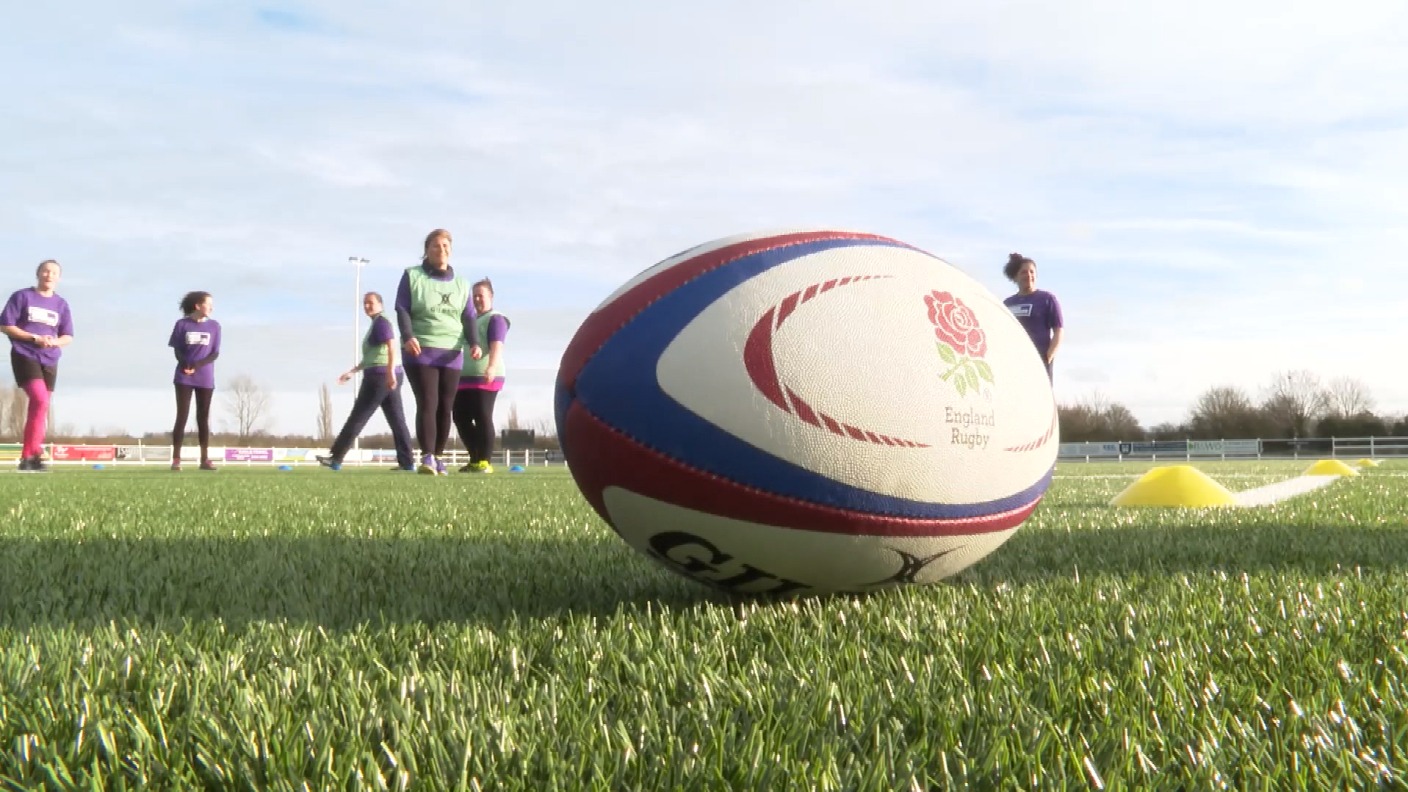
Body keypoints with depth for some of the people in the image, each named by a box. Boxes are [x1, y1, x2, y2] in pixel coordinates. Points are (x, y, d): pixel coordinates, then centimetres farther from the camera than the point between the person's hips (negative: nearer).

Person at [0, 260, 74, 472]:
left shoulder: (61, 304, 11)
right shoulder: (22, 296, 0)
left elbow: (68, 337, 11)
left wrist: (54, 341, -12)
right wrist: (35, 338, -15)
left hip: (49, 361, 5)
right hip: (25, 357, -5)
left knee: (38, 407, 6)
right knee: (40, 401, -22)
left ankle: (26, 458, 12)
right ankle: (33, 454, -18)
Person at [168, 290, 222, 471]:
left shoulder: (214, 326, 4)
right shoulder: (182, 324, 0)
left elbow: (215, 353, 1)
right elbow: (177, 349, 1)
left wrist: (198, 365, -16)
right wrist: (184, 363, -20)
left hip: (205, 378, 2)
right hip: (184, 378, -2)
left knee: (203, 417, 4)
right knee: (182, 416, -4)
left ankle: (205, 459, 6)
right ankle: (176, 459, -3)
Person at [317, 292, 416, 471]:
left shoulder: (381, 322, -7)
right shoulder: (376, 324, 23)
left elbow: (392, 346, -21)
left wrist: (390, 372, -31)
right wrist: (352, 371, 29)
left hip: (380, 376, -10)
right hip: (389, 377, 10)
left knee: (357, 418, -5)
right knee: (396, 420, 4)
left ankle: (335, 458, -1)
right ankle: (407, 462, -1)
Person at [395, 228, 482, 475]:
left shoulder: (461, 284, 18)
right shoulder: (412, 276, 7)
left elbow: (469, 317, 12)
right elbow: (402, 309, -1)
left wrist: (474, 343, -7)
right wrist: (407, 336, -20)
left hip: (452, 353, 4)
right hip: (420, 351, -4)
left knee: (445, 407, 2)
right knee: (427, 403, -14)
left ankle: (438, 457, 9)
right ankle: (427, 457, -17)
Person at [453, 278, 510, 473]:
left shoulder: (495, 319, -4)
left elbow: (497, 345, -20)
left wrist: (492, 366, -37)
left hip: (485, 378, -9)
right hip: (465, 377, 9)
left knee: (482, 418, -9)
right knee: (461, 418, 7)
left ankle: (484, 462, -5)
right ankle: (475, 460, 15)